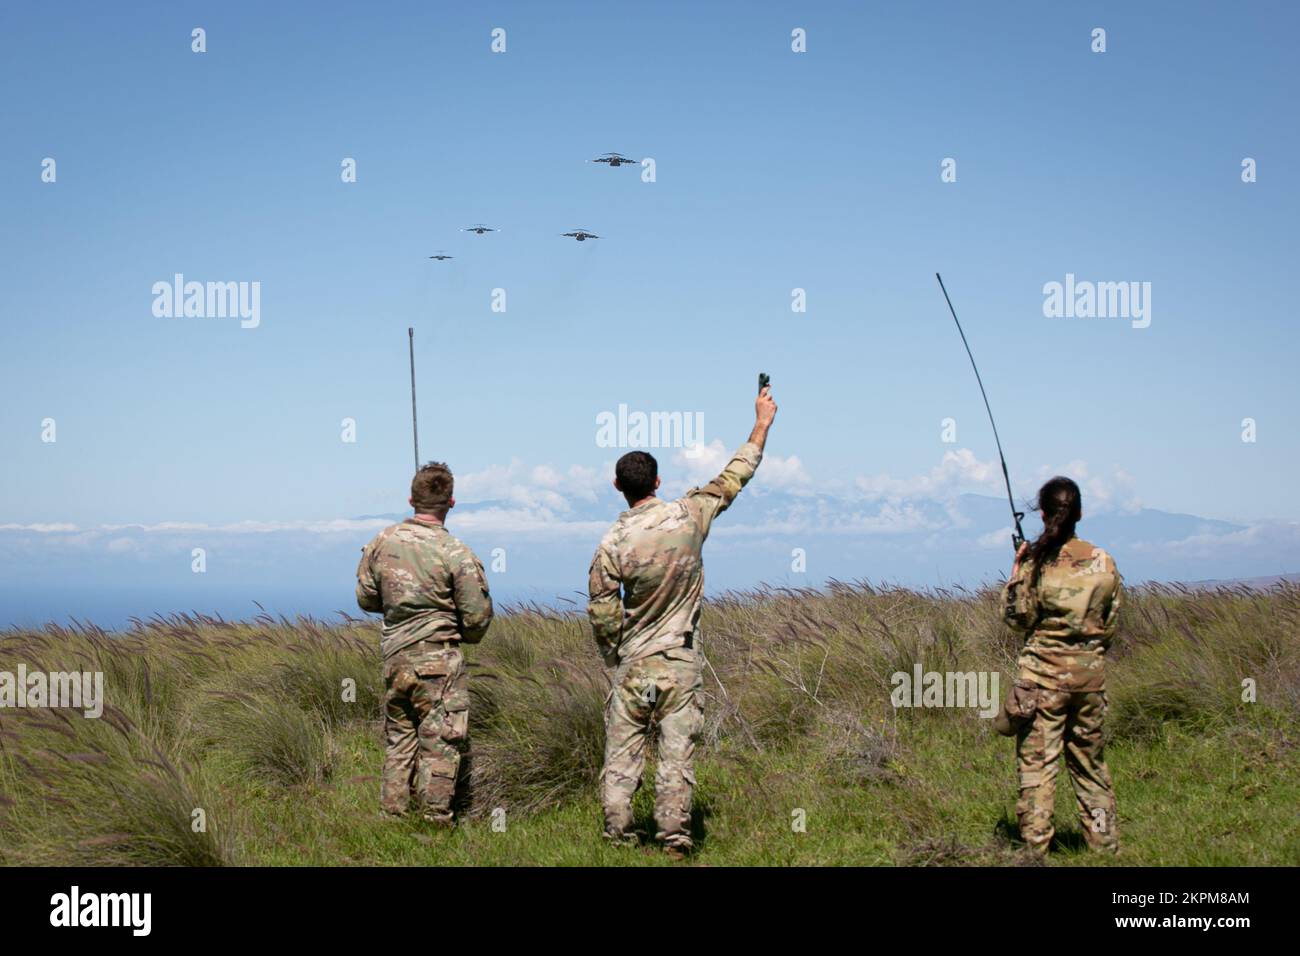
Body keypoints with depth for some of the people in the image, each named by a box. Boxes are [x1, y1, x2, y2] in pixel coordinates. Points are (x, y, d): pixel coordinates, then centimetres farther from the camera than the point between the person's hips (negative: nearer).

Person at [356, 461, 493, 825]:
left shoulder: (382, 541, 1)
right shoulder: (455, 553, -14)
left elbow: (365, 598, 11)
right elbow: (478, 617, -9)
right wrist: (463, 634, 12)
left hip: (395, 657, 5)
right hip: (439, 660, -5)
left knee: (399, 737, 17)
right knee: (440, 742, 2)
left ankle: (393, 812, 24)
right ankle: (435, 818, 4)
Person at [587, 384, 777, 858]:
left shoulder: (611, 544, -9)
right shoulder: (687, 517, -7)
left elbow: (602, 615, -5)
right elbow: (733, 479, 7)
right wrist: (762, 423, 18)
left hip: (632, 665, 0)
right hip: (681, 663, 0)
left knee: (622, 753, 8)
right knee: (676, 753, 3)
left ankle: (617, 833, 10)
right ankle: (674, 840, 4)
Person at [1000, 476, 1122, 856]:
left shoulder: (1036, 561, -11)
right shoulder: (1103, 561, 1)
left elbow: (1017, 618, -4)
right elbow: (1109, 624, 8)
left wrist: (1015, 573, 5)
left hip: (1043, 673, -4)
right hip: (1091, 673, 4)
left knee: (1037, 763, 1)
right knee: (1090, 763, 16)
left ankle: (1035, 848, -1)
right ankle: (1105, 845, 20)